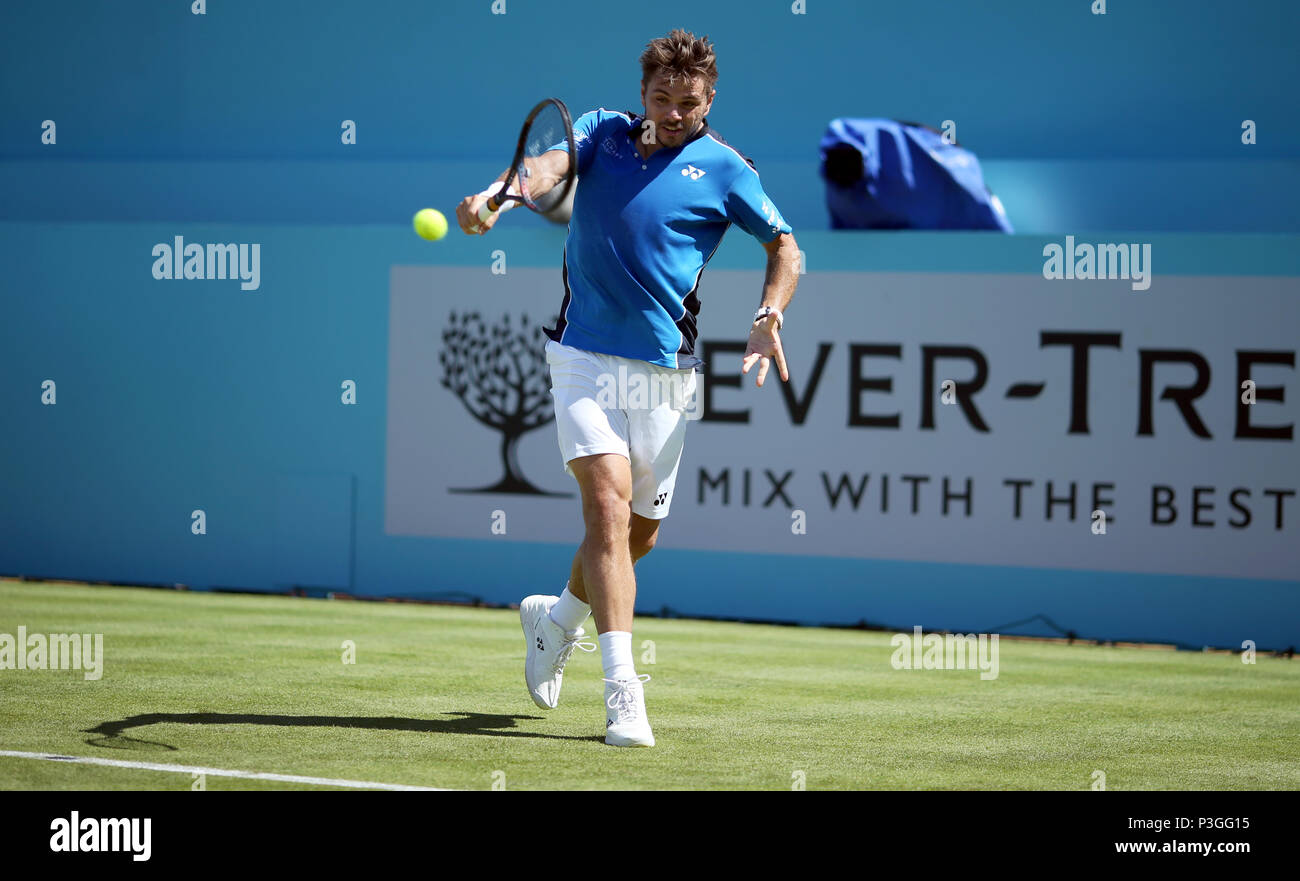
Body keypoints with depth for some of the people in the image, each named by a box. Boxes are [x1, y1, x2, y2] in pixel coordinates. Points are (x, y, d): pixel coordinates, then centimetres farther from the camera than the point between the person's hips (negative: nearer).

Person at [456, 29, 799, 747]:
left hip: (665, 367, 2)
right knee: (608, 505, -17)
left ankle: (557, 621, 41)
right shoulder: (601, 131, 4)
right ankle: (622, 691, -19)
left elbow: (784, 245, 12)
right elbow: (550, 164, -16)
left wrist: (769, 320, -5)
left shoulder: (721, 168, 3)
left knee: (639, 531, 11)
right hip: (584, 356, -2)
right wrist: (497, 196, -38)